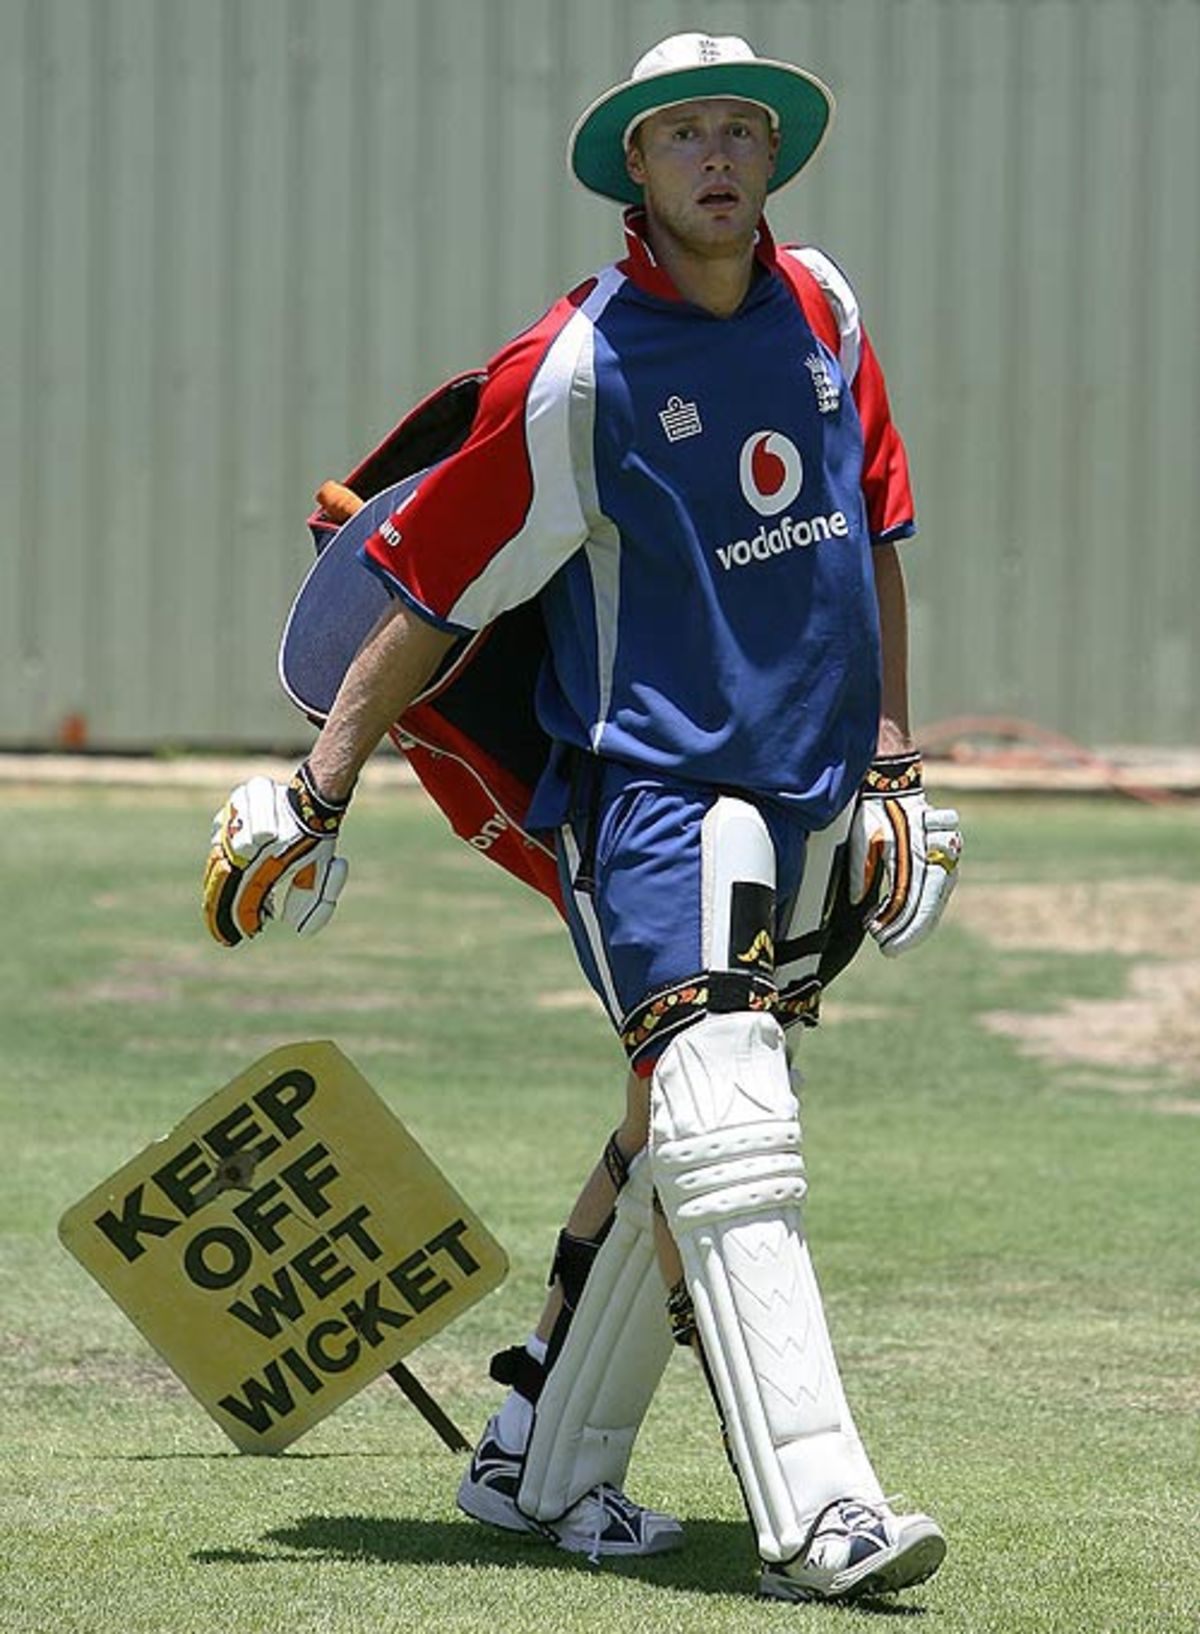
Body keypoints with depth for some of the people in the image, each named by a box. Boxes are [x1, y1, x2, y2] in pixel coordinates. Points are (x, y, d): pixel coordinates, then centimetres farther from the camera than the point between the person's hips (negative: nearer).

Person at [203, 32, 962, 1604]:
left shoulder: (823, 308, 7)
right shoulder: (577, 370, -11)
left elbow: (872, 529, 20)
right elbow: (433, 588, -6)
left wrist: (890, 750, 18)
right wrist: (316, 790, -7)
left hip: (807, 799, 7)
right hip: (649, 787, -7)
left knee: (671, 1146, 13)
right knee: (724, 1134, -19)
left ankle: (537, 1461, 26)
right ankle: (814, 1515, -28)